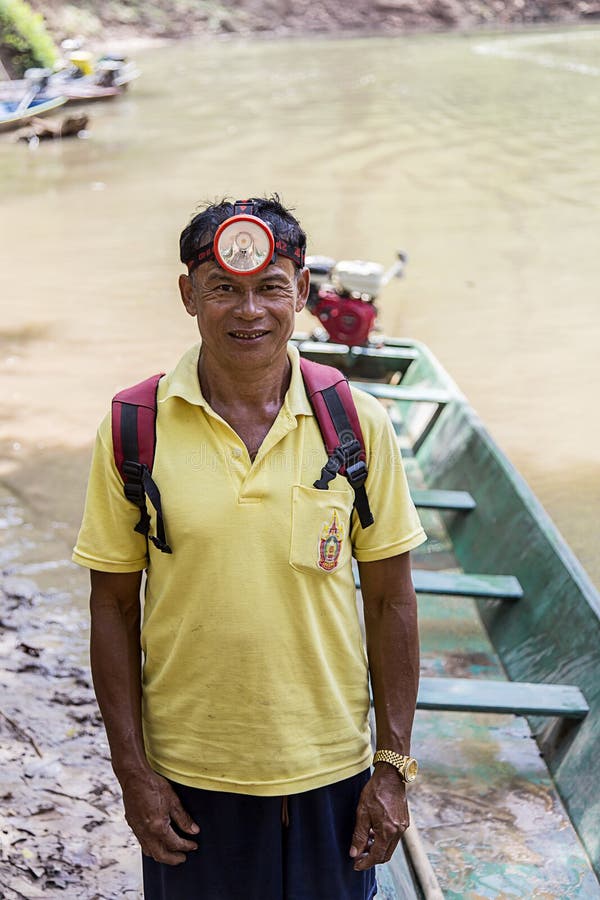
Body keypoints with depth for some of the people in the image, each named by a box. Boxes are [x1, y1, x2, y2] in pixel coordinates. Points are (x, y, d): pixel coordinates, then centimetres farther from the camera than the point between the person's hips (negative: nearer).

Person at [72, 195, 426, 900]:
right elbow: (114, 606, -2)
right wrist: (132, 770, -4)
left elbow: (390, 600, 0)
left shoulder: (358, 424, -5)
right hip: (188, 775, 0)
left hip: (328, 767, 1)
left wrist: (394, 765, -2)